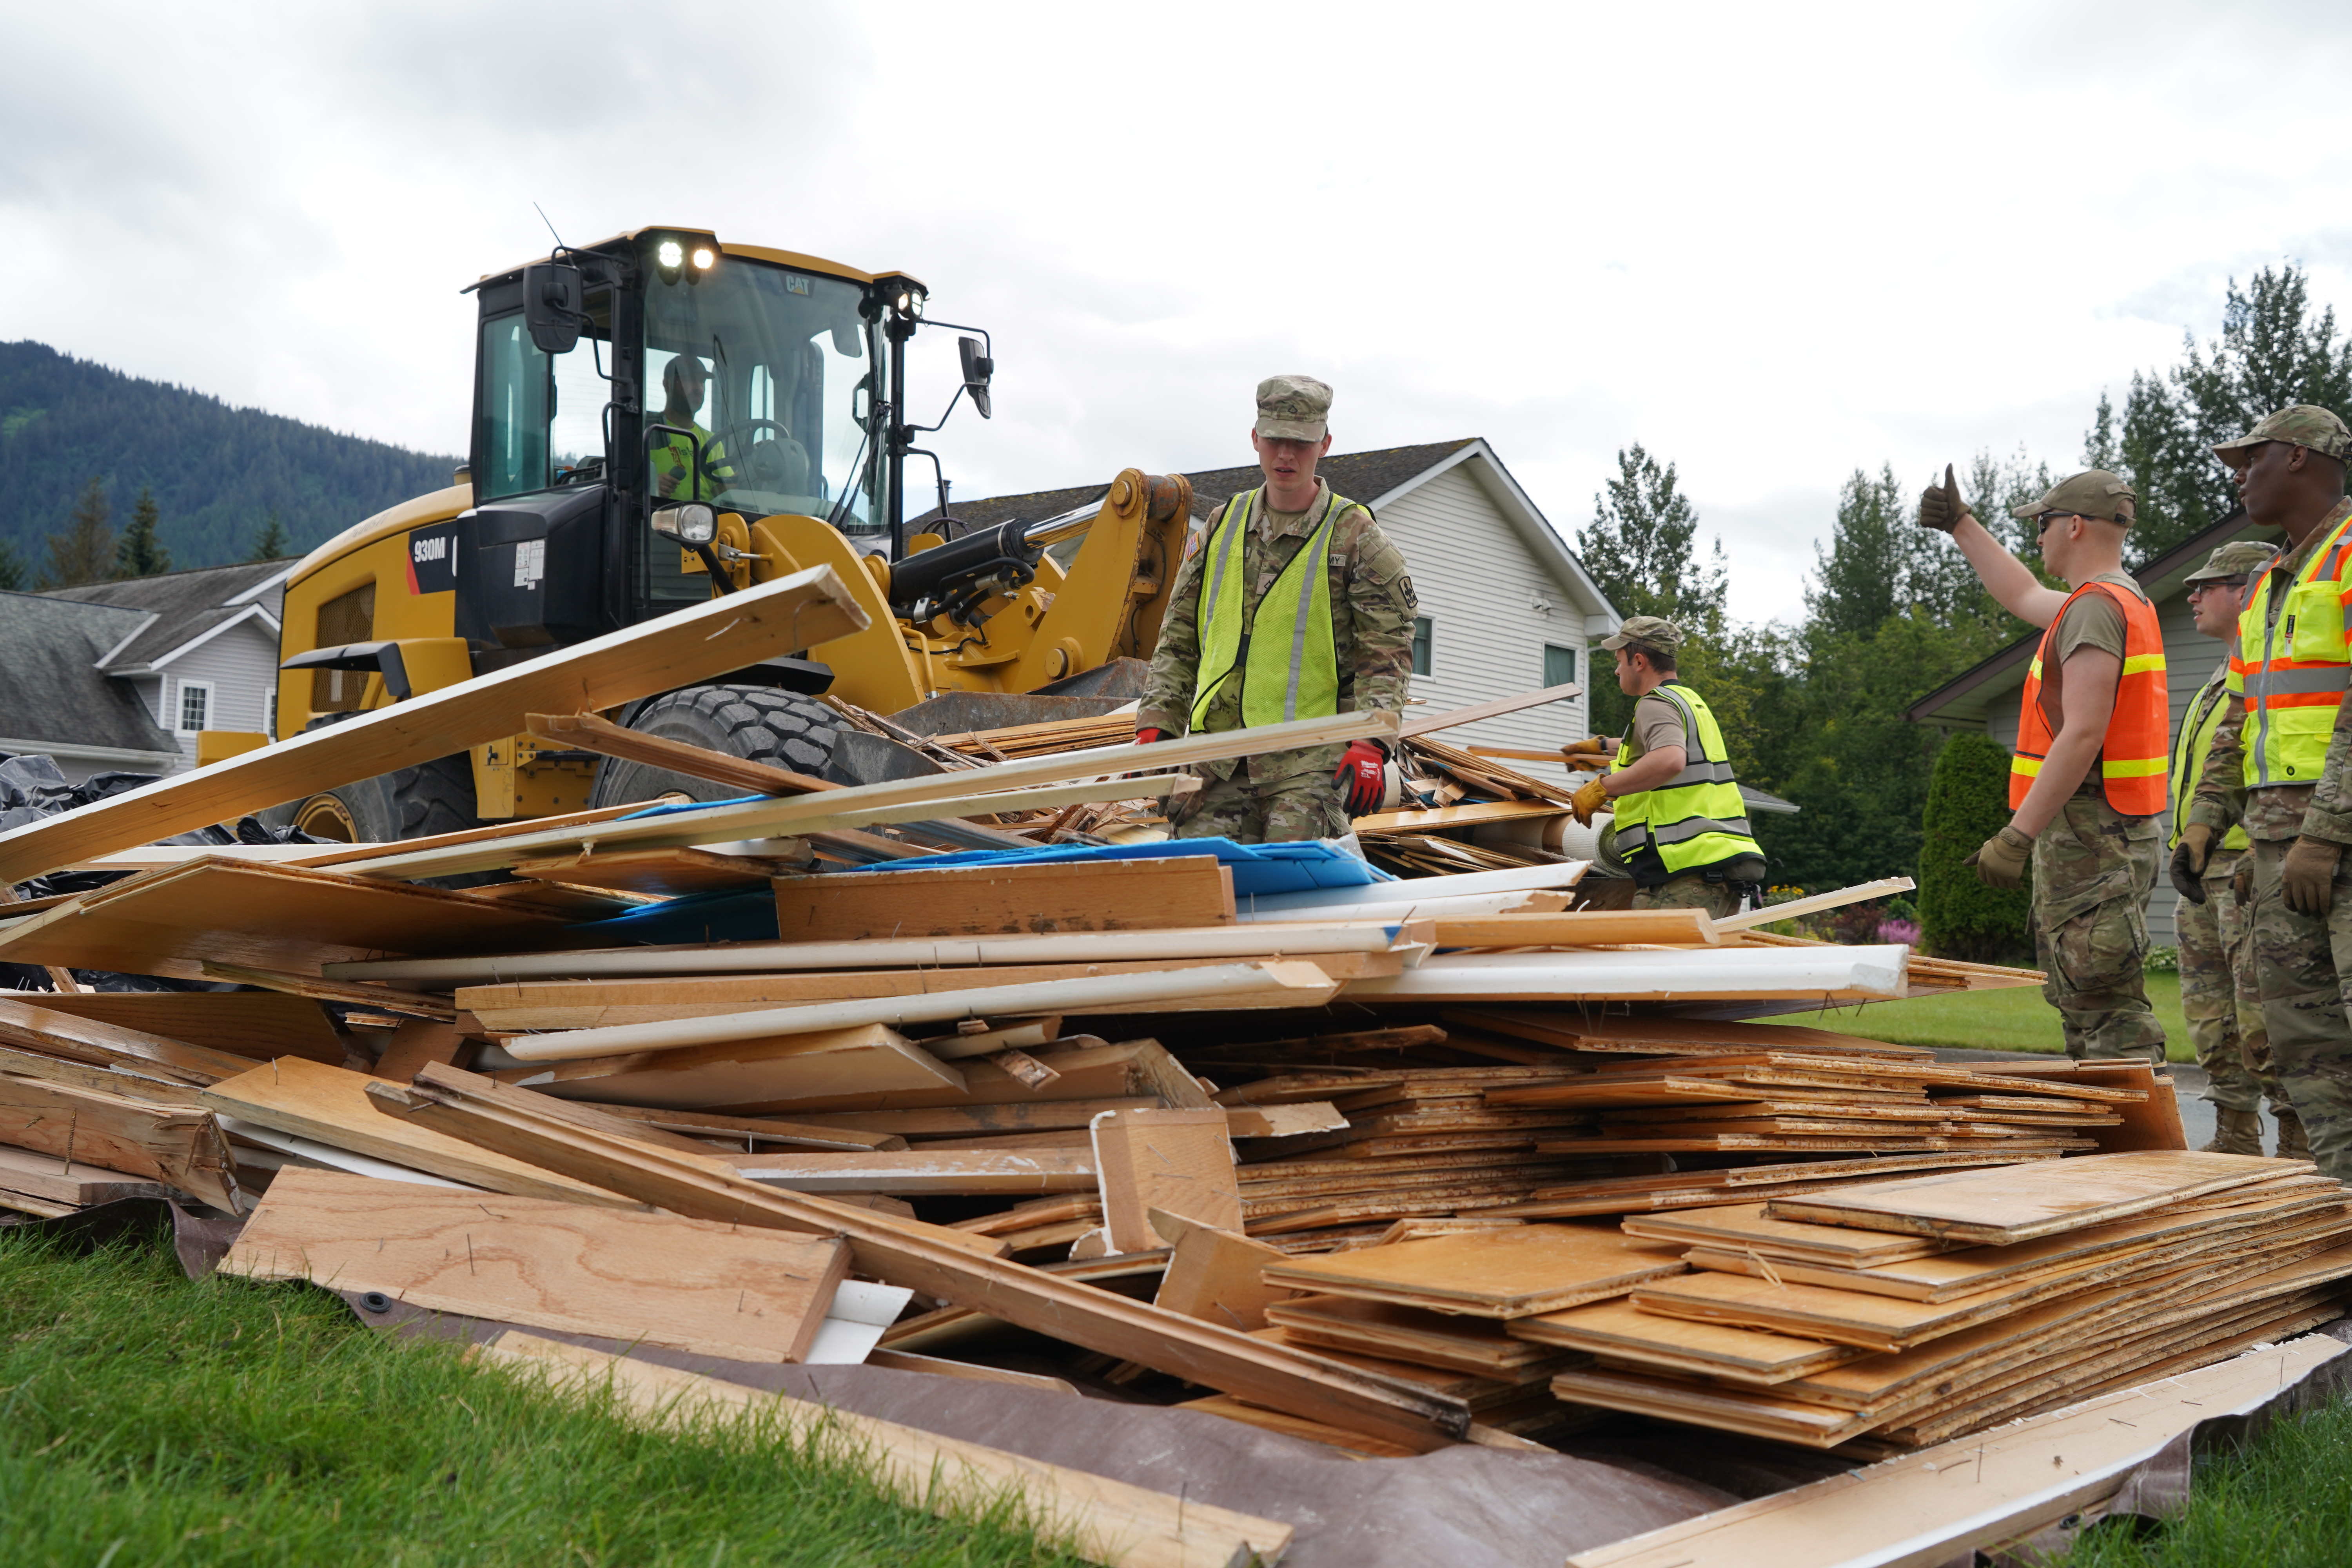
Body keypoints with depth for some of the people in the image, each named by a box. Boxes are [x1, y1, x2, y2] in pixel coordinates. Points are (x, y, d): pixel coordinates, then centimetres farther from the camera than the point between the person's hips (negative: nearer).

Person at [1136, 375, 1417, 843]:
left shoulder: (1357, 537, 2)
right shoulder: (1221, 528, 15)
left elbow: (1387, 652, -2)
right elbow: (1179, 639, 19)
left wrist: (1370, 744, -16)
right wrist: (1156, 724, 7)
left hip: (1310, 759, -4)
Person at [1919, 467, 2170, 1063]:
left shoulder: (2096, 606, -15)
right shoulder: (2124, 600, 19)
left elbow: (2082, 734, -23)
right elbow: (2024, 596, 37)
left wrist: (2018, 834, -23)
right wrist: (1961, 525, 43)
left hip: (2089, 836, -11)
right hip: (2103, 840, 11)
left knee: (2109, 1013, -12)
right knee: (2085, 1010, 14)